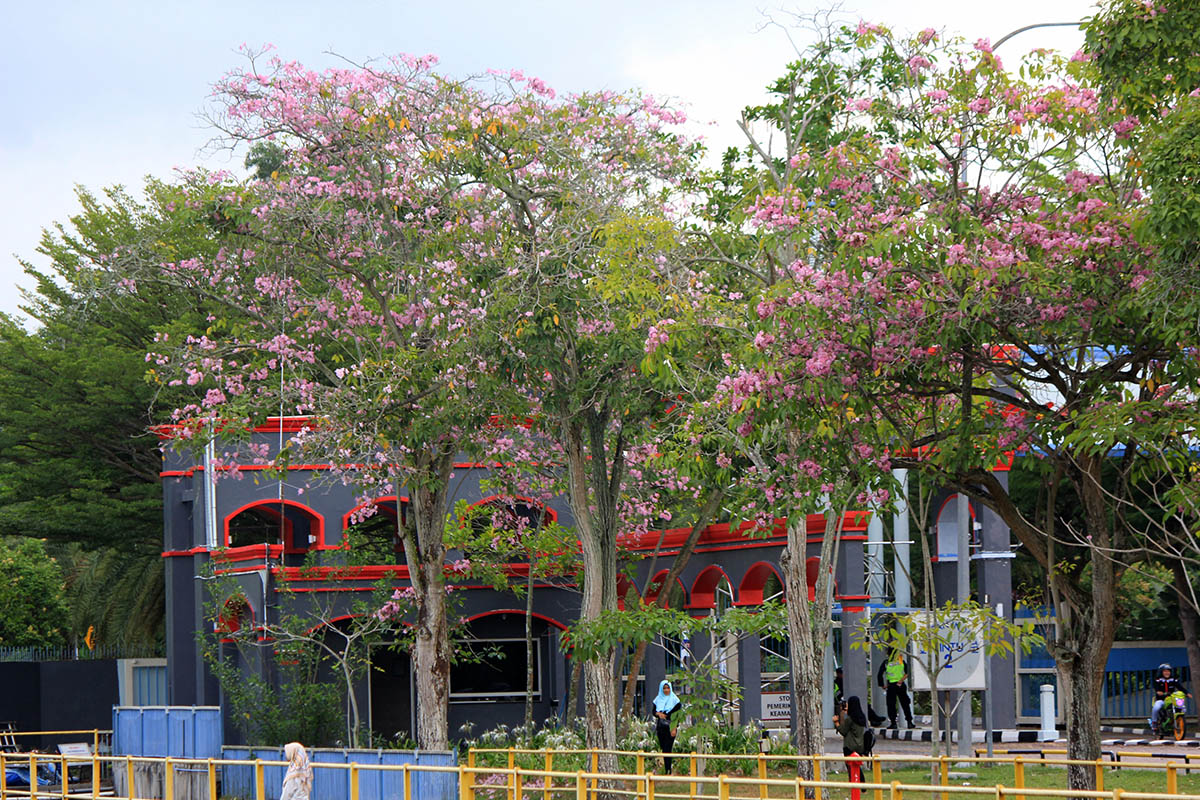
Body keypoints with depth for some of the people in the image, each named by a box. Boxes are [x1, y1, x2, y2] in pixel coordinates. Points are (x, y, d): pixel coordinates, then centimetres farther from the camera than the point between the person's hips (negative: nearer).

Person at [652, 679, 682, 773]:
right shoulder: (658, 699, 10)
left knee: (667, 749, -13)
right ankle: (665, 769, 12)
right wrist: (658, 713, -12)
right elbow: (653, 711, 13)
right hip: (660, 727, 5)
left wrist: (674, 728, -13)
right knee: (663, 749, 5)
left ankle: (668, 771, -15)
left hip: (670, 727, -5)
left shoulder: (674, 699, -2)